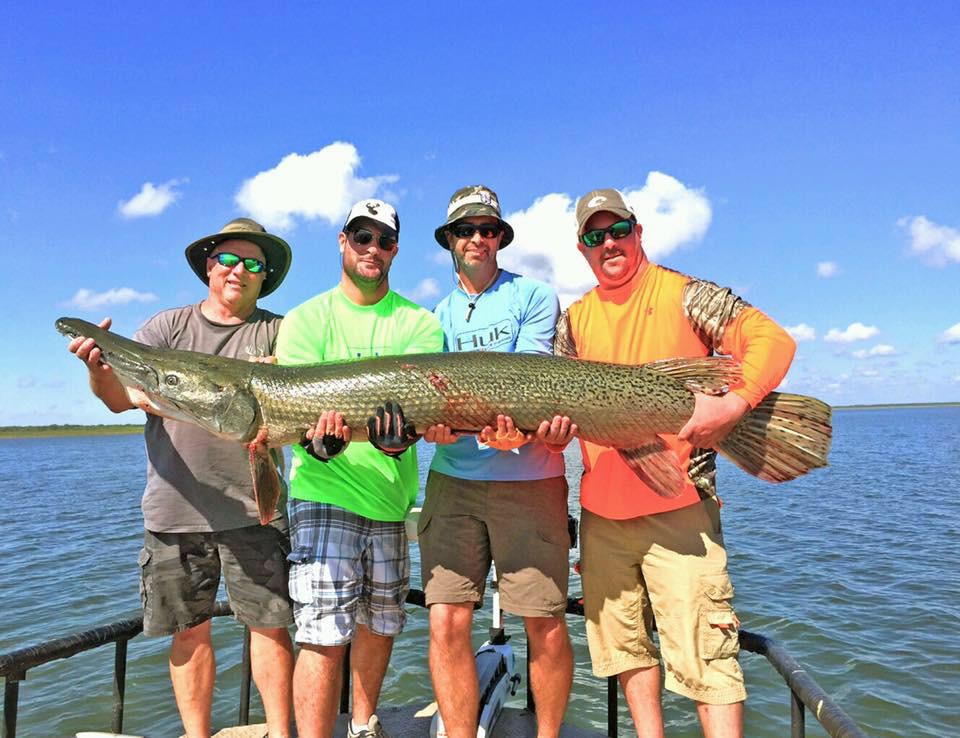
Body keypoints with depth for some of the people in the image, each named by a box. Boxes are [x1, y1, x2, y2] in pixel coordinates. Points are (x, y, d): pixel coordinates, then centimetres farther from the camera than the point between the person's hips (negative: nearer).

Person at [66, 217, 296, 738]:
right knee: (189, 630, 12)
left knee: (270, 624, 4)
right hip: (173, 509, 2)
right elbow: (121, 398, -2)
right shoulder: (167, 327, 8)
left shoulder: (278, 333, 4)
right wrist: (100, 368, -25)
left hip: (252, 507, -1)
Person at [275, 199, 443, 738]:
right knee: (326, 635, -10)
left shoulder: (421, 323, 4)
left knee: (380, 624, 17)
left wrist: (401, 429, -33)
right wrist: (318, 439, -32)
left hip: (394, 496, 4)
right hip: (326, 492, -3)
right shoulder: (306, 319, 0)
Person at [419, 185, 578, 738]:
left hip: (530, 479, -2)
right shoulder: (438, 314, 17)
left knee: (546, 624, 2)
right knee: (447, 622, -3)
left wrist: (513, 428, -26)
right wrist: (436, 424, -16)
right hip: (452, 479, 3)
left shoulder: (535, 296, 7)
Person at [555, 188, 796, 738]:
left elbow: (773, 341, -7)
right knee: (624, 642, 15)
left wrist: (735, 403, -24)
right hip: (601, 507, 5)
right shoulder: (575, 319, 12)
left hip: (678, 504, -5)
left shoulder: (683, 294, -1)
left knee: (704, 651, -4)